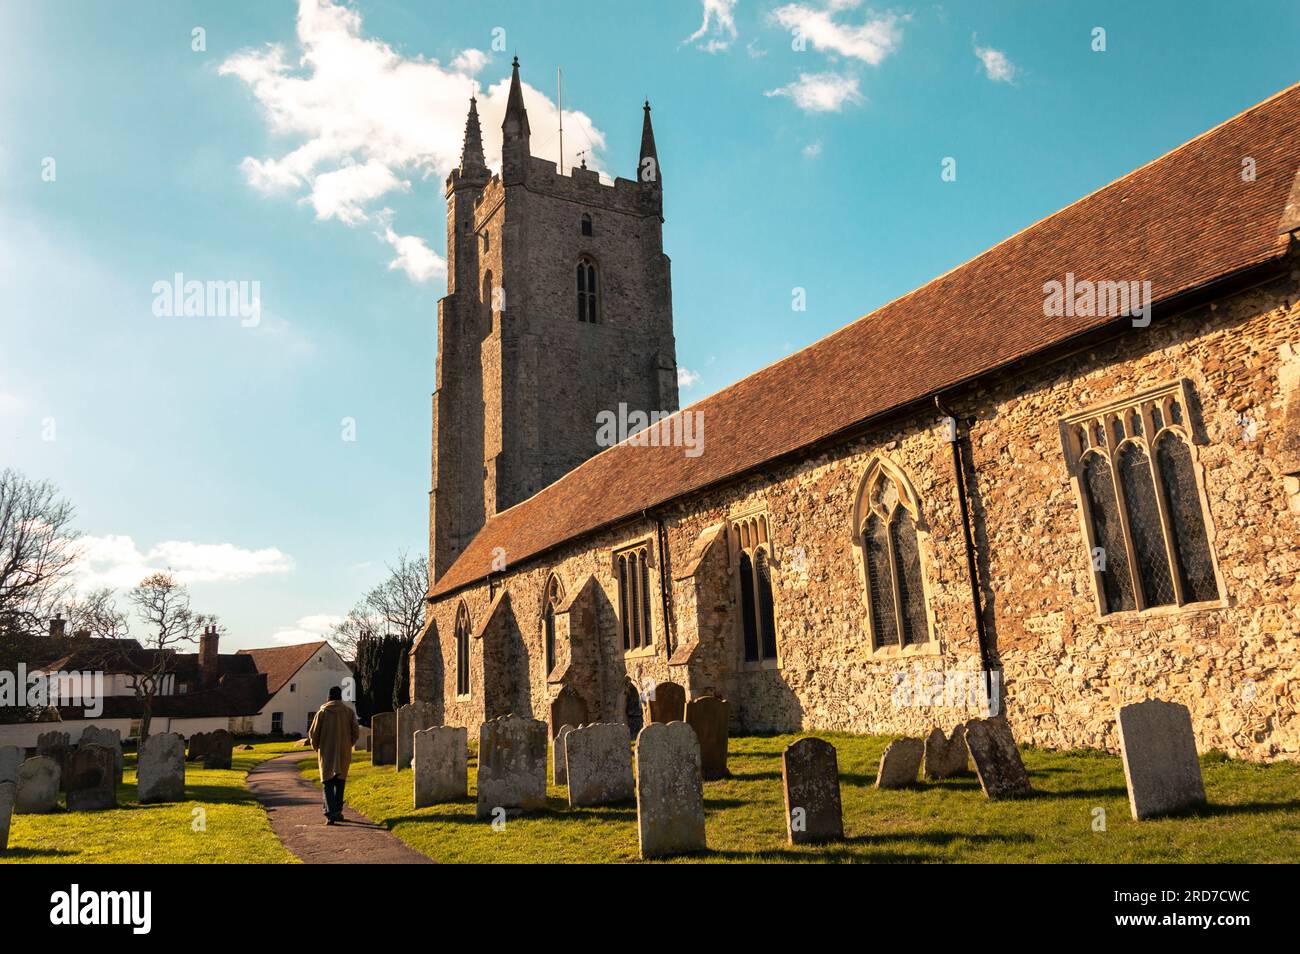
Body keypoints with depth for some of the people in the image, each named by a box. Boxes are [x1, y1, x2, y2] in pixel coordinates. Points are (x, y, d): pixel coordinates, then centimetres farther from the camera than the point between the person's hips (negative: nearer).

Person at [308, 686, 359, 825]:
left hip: (326, 752, -1)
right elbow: (356, 732, 1)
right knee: (340, 782, 15)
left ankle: (330, 813, -13)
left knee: (327, 783, 2)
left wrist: (316, 747, 17)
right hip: (344, 753, 1)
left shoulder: (322, 711, -4)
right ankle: (338, 812, 16)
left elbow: (313, 733, -1)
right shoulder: (349, 711, 0)